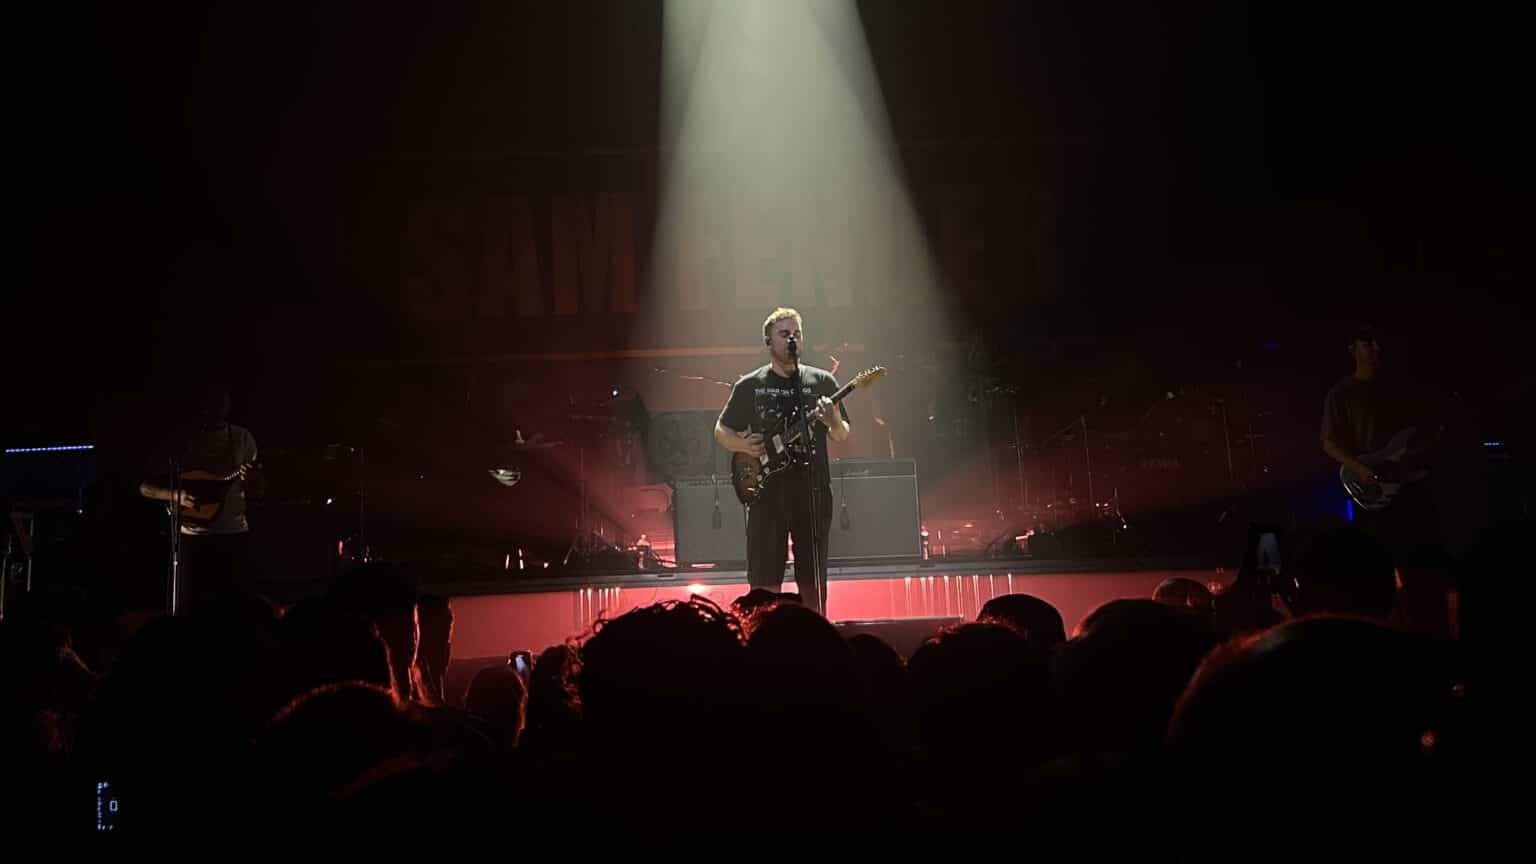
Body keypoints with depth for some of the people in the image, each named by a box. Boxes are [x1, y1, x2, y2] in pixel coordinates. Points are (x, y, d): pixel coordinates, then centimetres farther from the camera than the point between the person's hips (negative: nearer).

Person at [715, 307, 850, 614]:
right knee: (764, 580, -2)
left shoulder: (822, 382, 7)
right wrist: (741, 445, -8)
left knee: (813, 580, 4)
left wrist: (834, 422, -14)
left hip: (813, 488, 1)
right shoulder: (749, 386, 6)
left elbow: (842, 436, 9)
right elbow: (721, 430, 13)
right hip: (767, 490, -1)